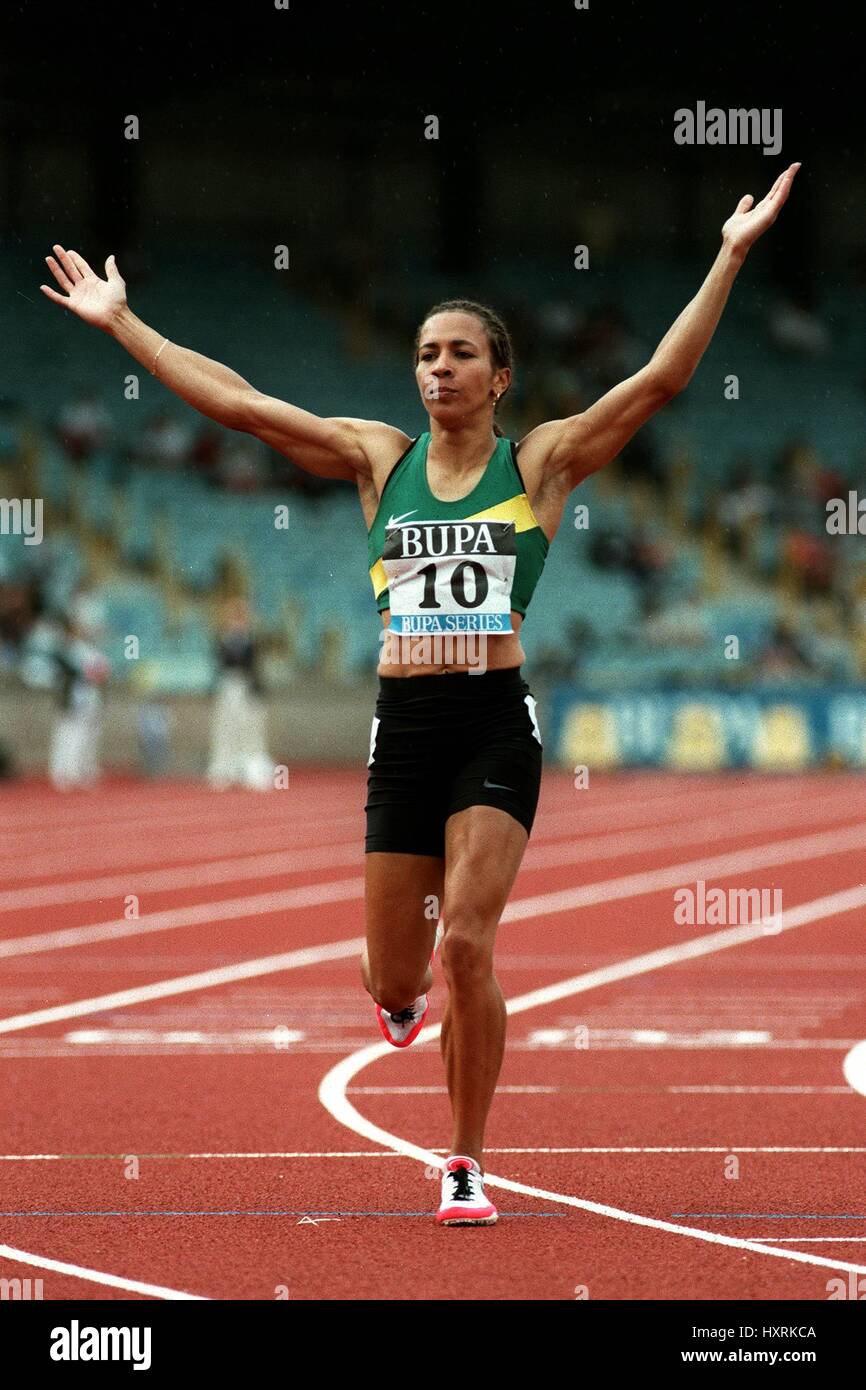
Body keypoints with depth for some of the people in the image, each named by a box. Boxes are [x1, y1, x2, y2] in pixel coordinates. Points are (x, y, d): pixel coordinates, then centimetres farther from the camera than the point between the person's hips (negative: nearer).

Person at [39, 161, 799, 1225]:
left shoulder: (541, 461, 4)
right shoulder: (378, 458, 10)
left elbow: (661, 379, -5)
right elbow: (234, 401, 9)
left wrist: (732, 255, -12)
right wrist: (122, 322, 7)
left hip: (496, 725, -2)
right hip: (403, 727, 3)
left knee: (467, 946, -16)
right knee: (394, 980, 6)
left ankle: (466, 1165, 0)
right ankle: (405, 971, 47)